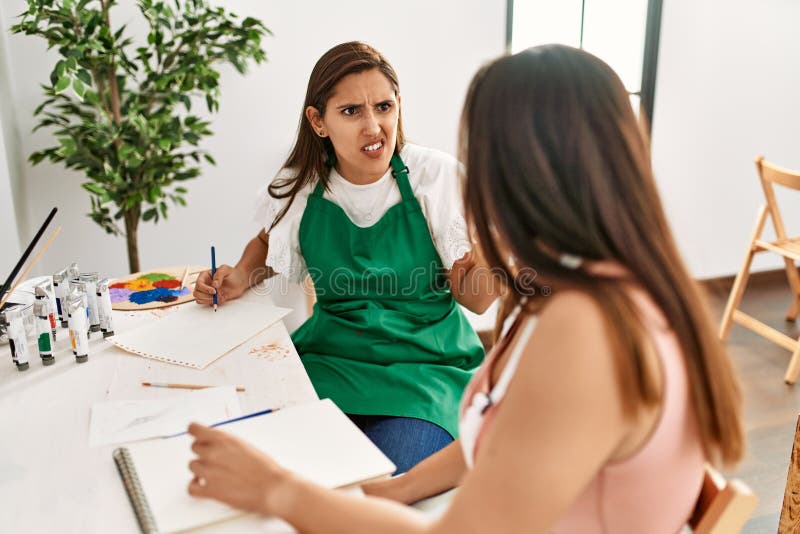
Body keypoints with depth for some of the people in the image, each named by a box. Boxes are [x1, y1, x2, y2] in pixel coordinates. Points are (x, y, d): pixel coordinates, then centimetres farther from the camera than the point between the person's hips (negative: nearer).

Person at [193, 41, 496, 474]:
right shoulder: (299, 186, -2)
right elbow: (269, 242, 23)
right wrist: (239, 277, 2)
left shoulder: (436, 175, -9)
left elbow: (475, 299, -4)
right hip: (330, 357, 2)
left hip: (426, 363, -2)